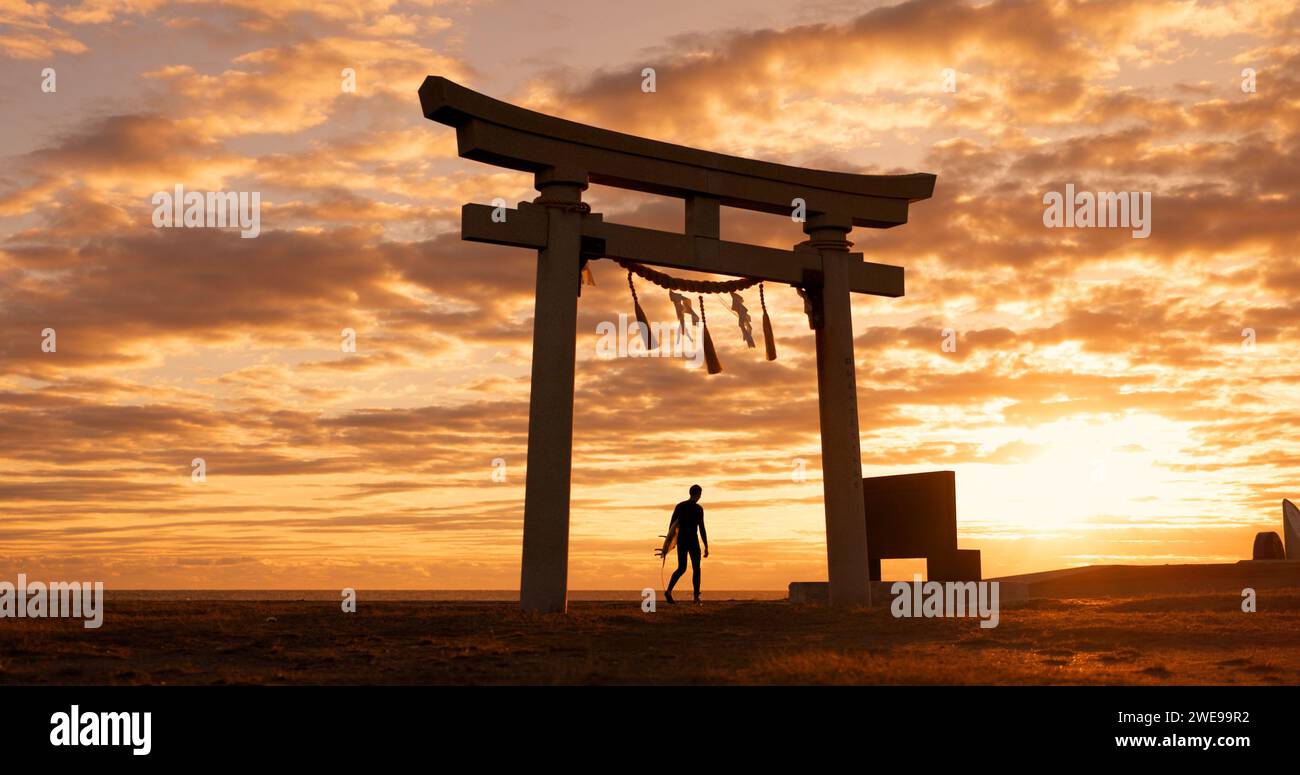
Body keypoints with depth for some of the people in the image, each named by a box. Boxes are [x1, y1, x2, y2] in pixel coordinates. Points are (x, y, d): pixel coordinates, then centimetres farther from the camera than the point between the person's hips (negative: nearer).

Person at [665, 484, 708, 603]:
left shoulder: (679, 506, 9)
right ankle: (696, 597, 3)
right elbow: (702, 528, -13)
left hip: (681, 541, 5)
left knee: (681, 569, 12)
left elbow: (671, 525, 9)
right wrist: (706, 547, -9)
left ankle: (669, 590, -10)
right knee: (696, 569, 8)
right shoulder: (698, 508, -9)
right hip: (693, 541, -5)